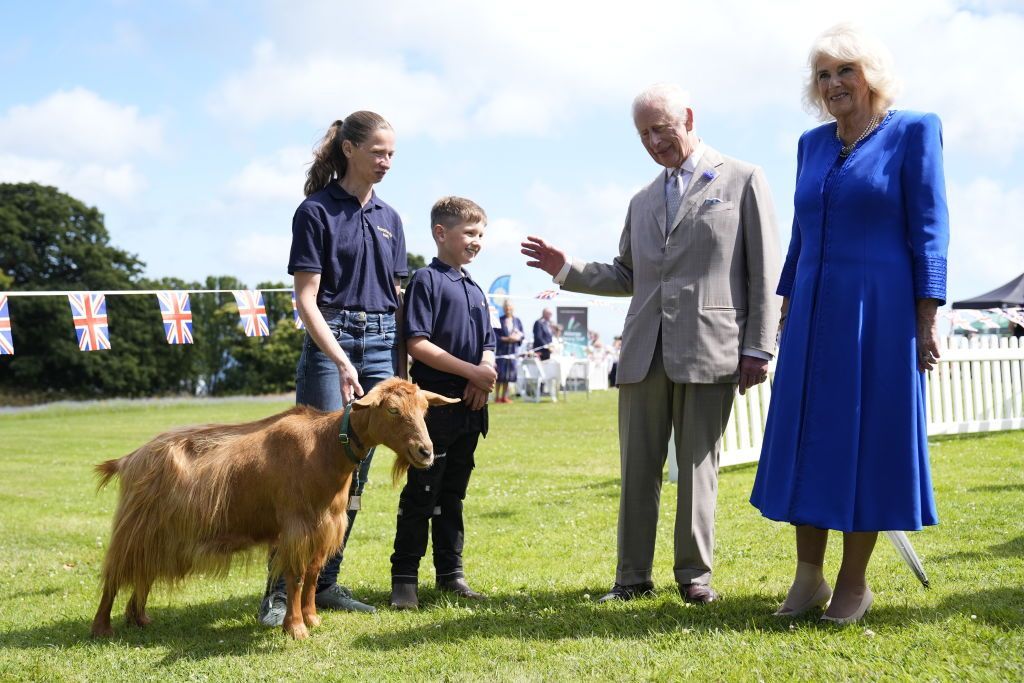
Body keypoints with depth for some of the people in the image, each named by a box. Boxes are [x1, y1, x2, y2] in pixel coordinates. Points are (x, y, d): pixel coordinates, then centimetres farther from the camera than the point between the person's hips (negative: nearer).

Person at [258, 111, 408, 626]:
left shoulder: (388, 218, 13)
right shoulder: (317, 211, -5)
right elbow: (306, 298, -10)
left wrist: (402, 361, 11)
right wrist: (340, 360, -20)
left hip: (382, 346, 6)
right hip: (329, 342, -6)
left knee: (357, 470, 6)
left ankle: (325, 583, 14)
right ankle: (281, 589, -4)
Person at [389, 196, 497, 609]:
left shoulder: (475, 290, 17)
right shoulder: (427, 280, -6)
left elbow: (487, 346, 18)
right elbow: (417, 344, -15)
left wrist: (486, 371, -5)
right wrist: (470, 371, -16)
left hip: (470, 407, 7)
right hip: (434, 405, -7)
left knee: (453, 495, 13)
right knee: (421, 494, -3)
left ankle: (450, 572, 20)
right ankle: (404, 577, 3)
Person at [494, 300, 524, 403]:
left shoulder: (517, 321, 10)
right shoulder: (500, 320, -3)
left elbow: (522, 335, 10)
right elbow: (495, 335, -7)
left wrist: (517, 338, -11)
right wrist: (506, 339, -17)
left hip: (513, 350, 4)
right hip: (501, 350, -4)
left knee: (508, 375, 5)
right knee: (500, 375, -6)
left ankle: (504, 396, 12)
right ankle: (497, 396, 0)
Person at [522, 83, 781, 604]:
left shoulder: (742, 180, 4)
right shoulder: (643, 201, 20)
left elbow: (764, 272, 0)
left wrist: (758, 348, -6)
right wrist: (566, 269, 9)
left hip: (708, 348, -4)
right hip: (644, 352, 5)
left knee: (697, 466, 1)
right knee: (637, 468, 5)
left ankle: (694, 573, 12)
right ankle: (632, 576, 12)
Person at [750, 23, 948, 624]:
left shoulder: (913, 132, -2)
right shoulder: (812, 144, 13)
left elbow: (929, 229, -7)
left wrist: (927, 320, -12)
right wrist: (787, 303, 14)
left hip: (880, 313, -5)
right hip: (814, 314, 5)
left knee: (868, 439, 1)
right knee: (807, 439, 6)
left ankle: (854, 582, 11)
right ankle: (809, 575, 15)